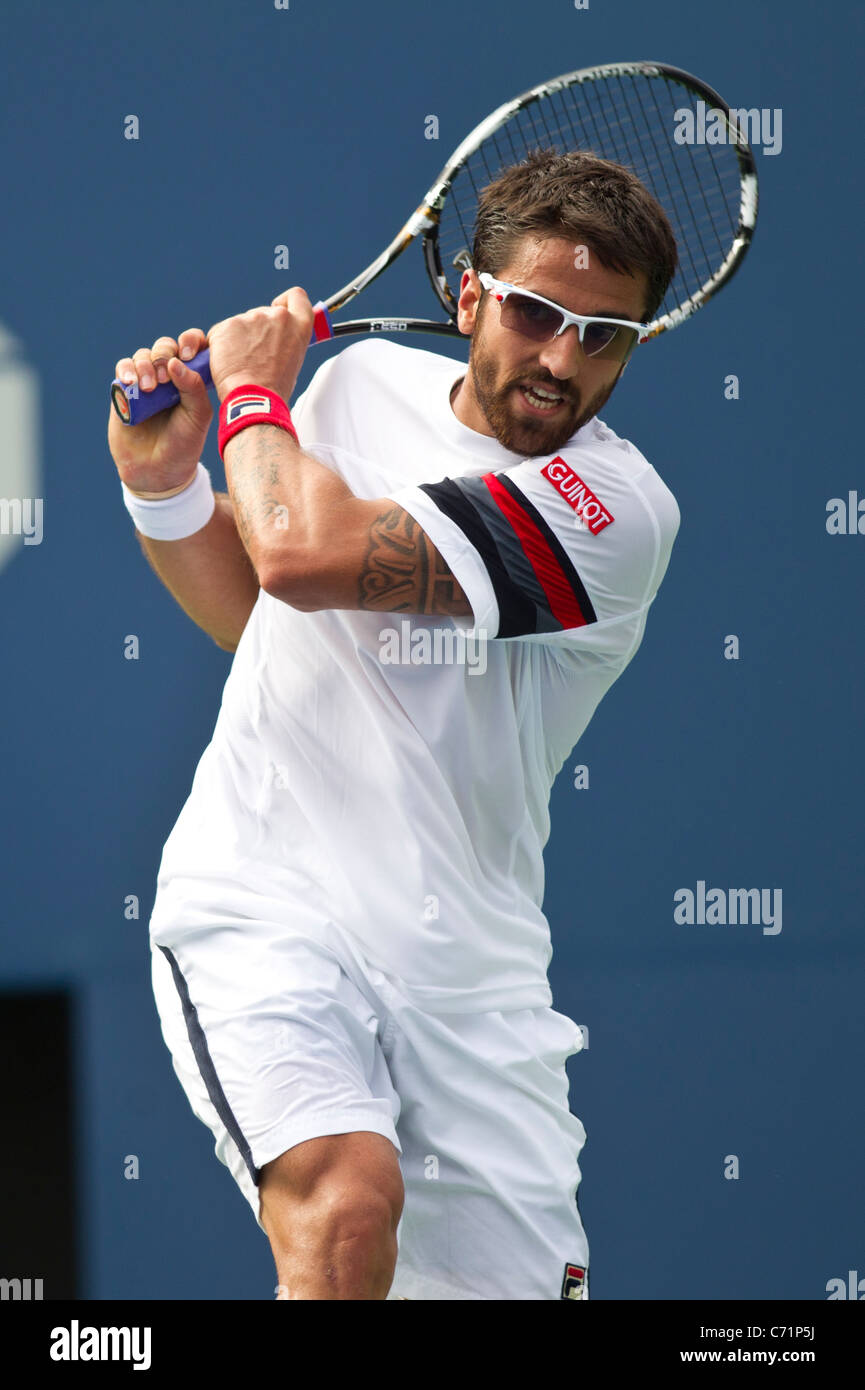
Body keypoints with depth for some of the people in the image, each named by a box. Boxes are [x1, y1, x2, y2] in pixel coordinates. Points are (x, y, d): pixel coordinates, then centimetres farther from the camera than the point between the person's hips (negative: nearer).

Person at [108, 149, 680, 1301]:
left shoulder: (622, 506, -11)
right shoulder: (365, 381, 7)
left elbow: (305, 553, -20)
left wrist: (252, 394, -2)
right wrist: (162, 479, 6)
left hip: (466, 970, 0)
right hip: (260, 911, 0)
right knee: (349, 1205, -27)